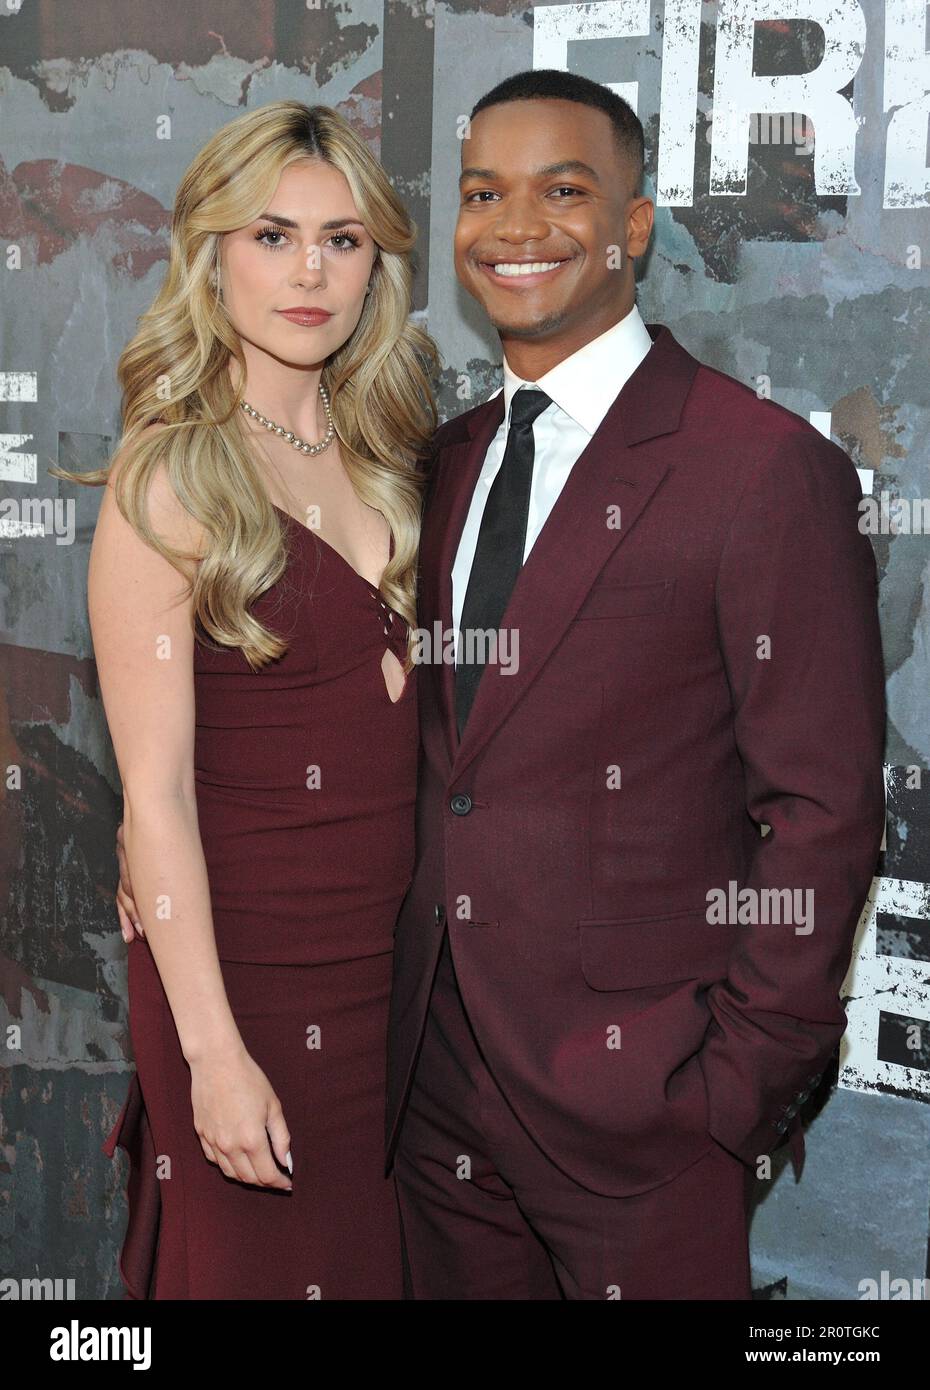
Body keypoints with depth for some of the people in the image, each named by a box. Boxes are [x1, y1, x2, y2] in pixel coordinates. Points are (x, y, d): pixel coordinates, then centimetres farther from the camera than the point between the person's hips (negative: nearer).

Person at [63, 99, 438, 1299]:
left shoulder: (383, 458, 6)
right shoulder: (168, 480, -13)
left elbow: (395, 698, 10)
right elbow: (157, 789, -15)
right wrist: (214, 1050, -17)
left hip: (392, 953, 6)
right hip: (245, 959, -6)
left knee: (377, 1255, 17)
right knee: (260, 1261, 10)